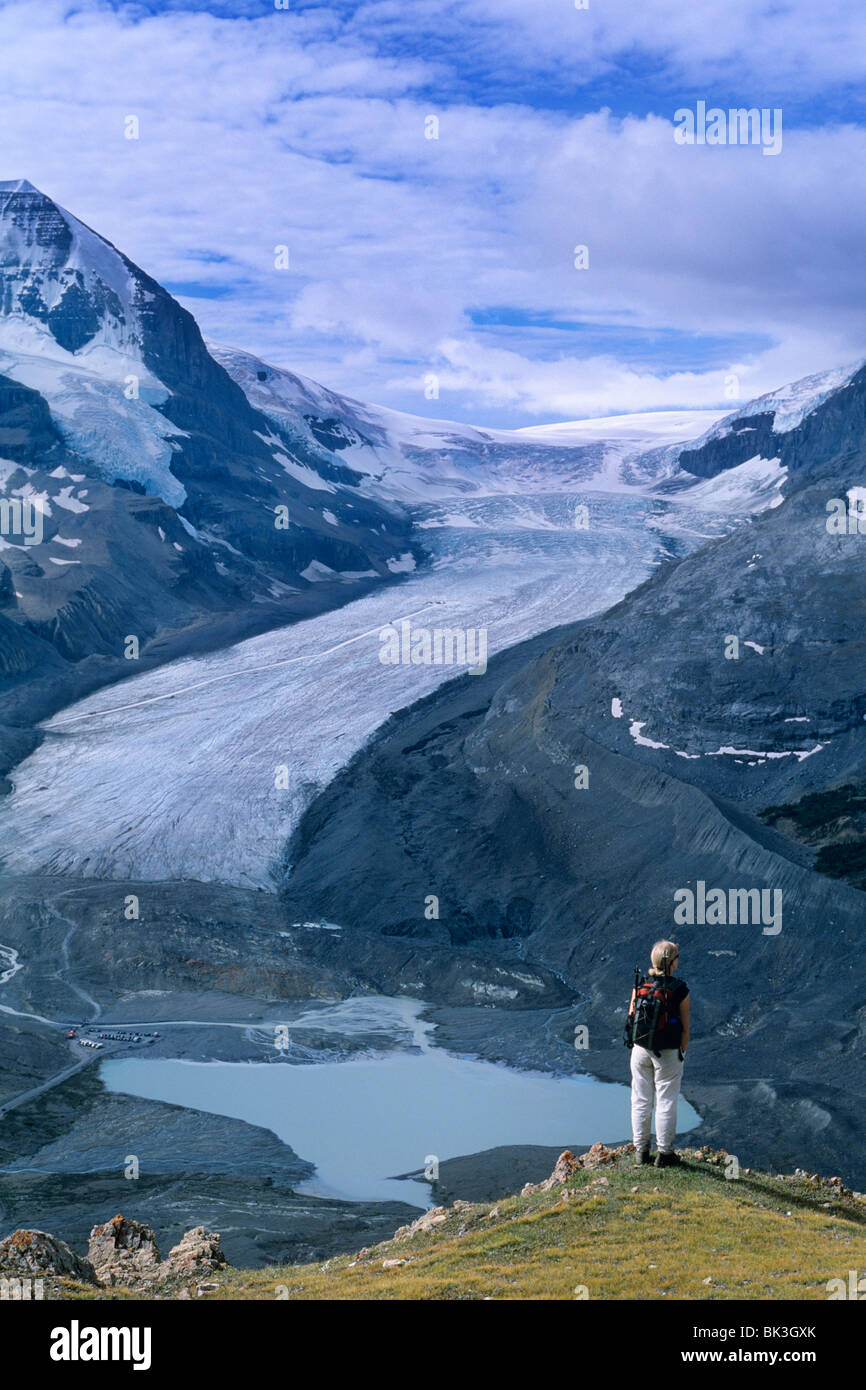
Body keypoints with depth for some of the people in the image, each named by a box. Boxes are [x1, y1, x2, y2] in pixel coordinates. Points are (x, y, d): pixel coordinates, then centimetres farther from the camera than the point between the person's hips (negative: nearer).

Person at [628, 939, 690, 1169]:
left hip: (641, 1050, 3)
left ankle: (641, 1150, 22)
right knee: (666, 1103, 8)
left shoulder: (640, 985, -5)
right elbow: (685, 1027, -7)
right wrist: (682, 1050, 9)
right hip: (668, 1054, -3)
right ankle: (664, 1153, 15)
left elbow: (631, 1015, 2)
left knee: (640, 1101, 14)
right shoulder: (680, 990, -14)